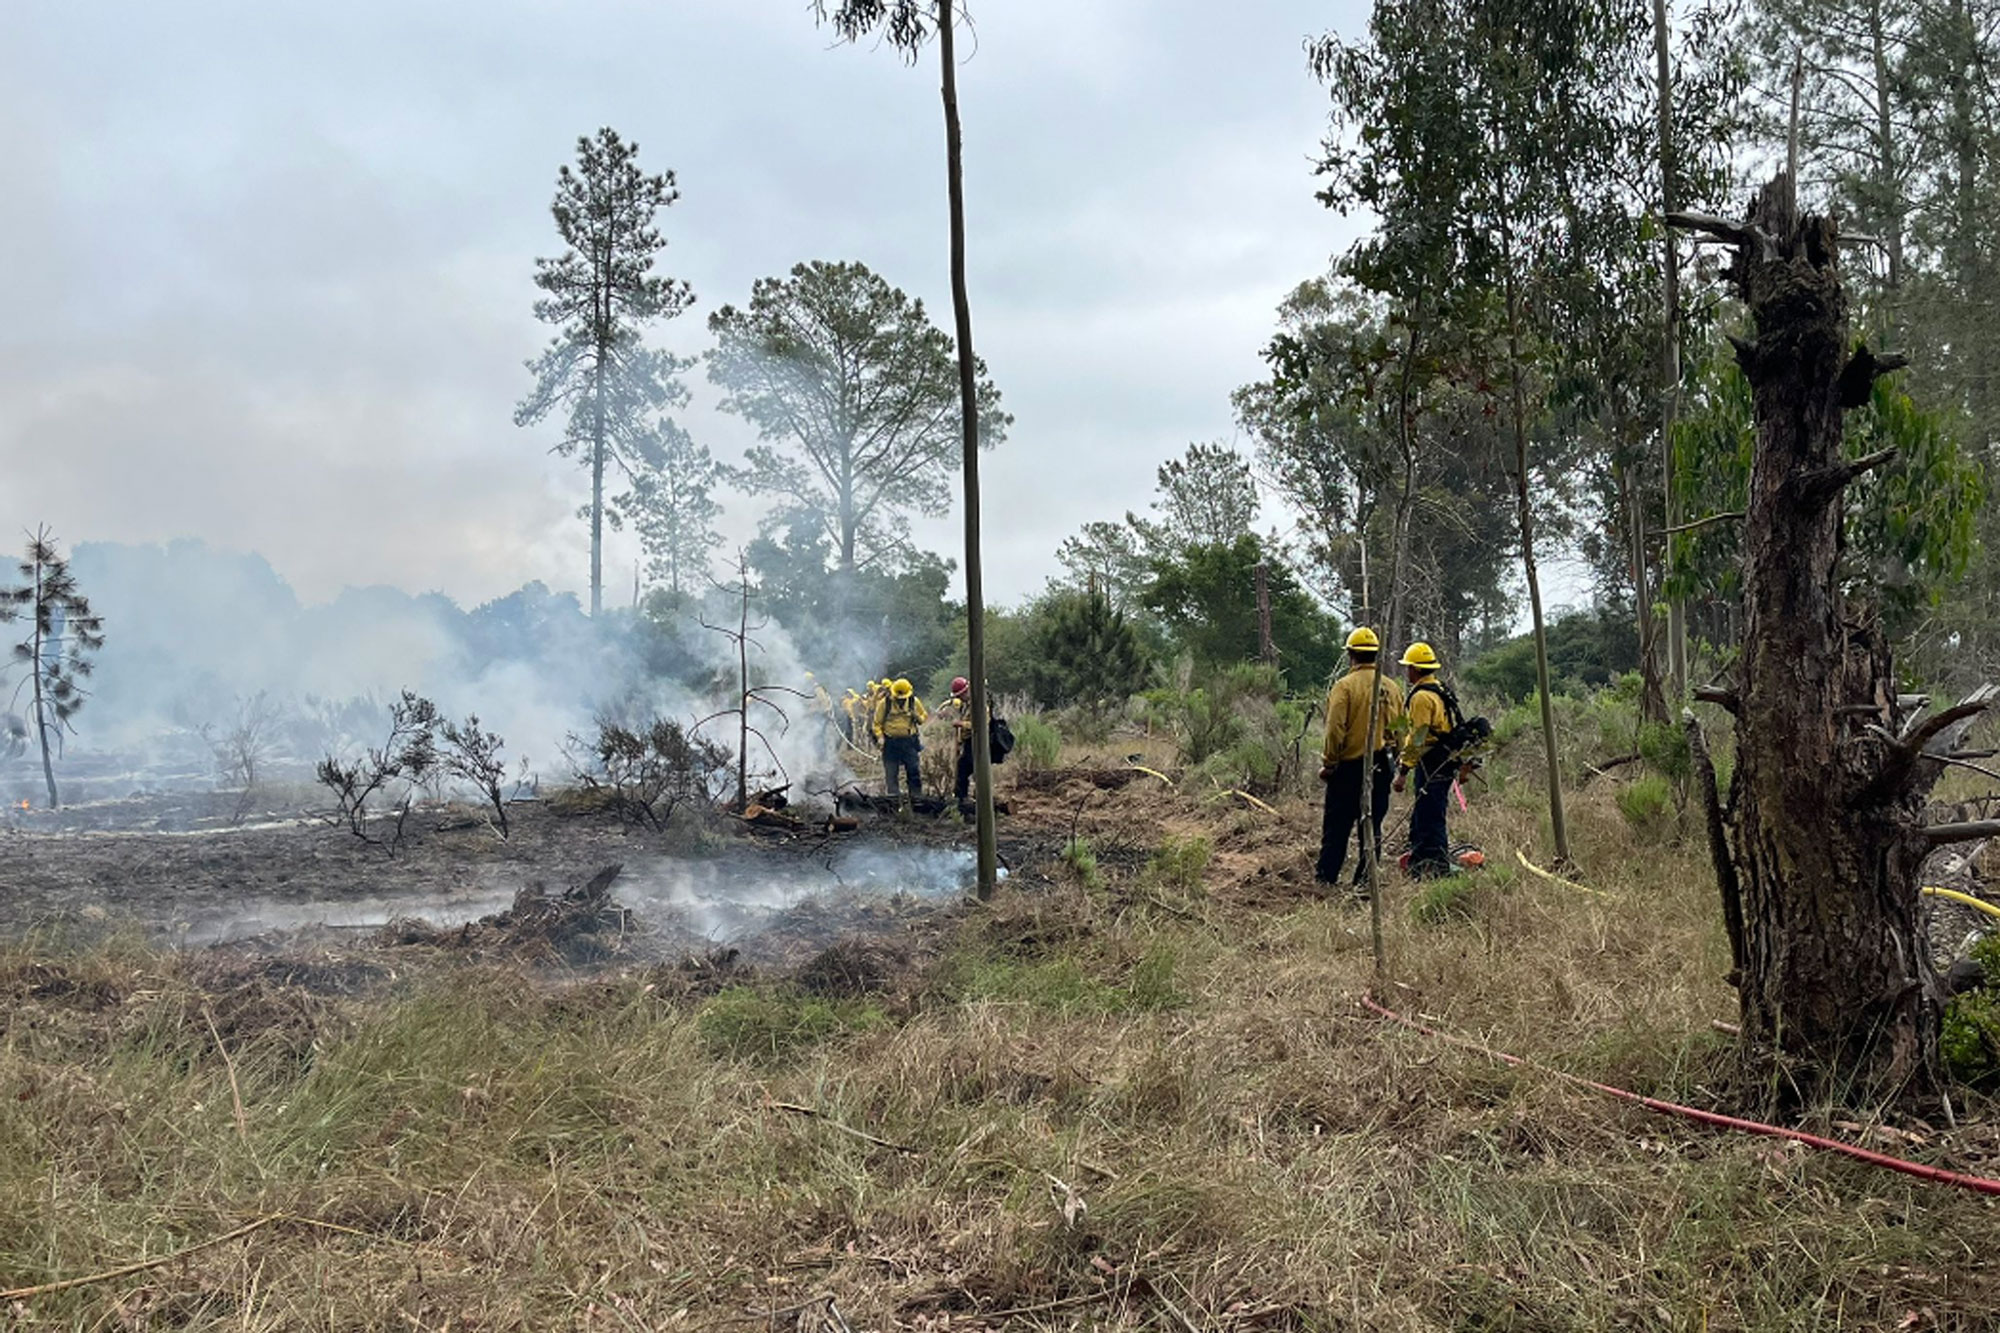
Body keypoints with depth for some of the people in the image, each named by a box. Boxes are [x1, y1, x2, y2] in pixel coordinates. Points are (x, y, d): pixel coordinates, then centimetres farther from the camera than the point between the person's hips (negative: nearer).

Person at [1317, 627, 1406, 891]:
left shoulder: (1345, 686, -11)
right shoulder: (1392, 688, 6)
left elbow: (1335, 730, -15)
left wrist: (1328, 763, -6)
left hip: (1349, 767, -5)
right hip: (1382, 767, 5)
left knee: (1336, 827, 4)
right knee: (1373, 825, 10)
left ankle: (1325, 876, 9)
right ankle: (1365, 879, 12)